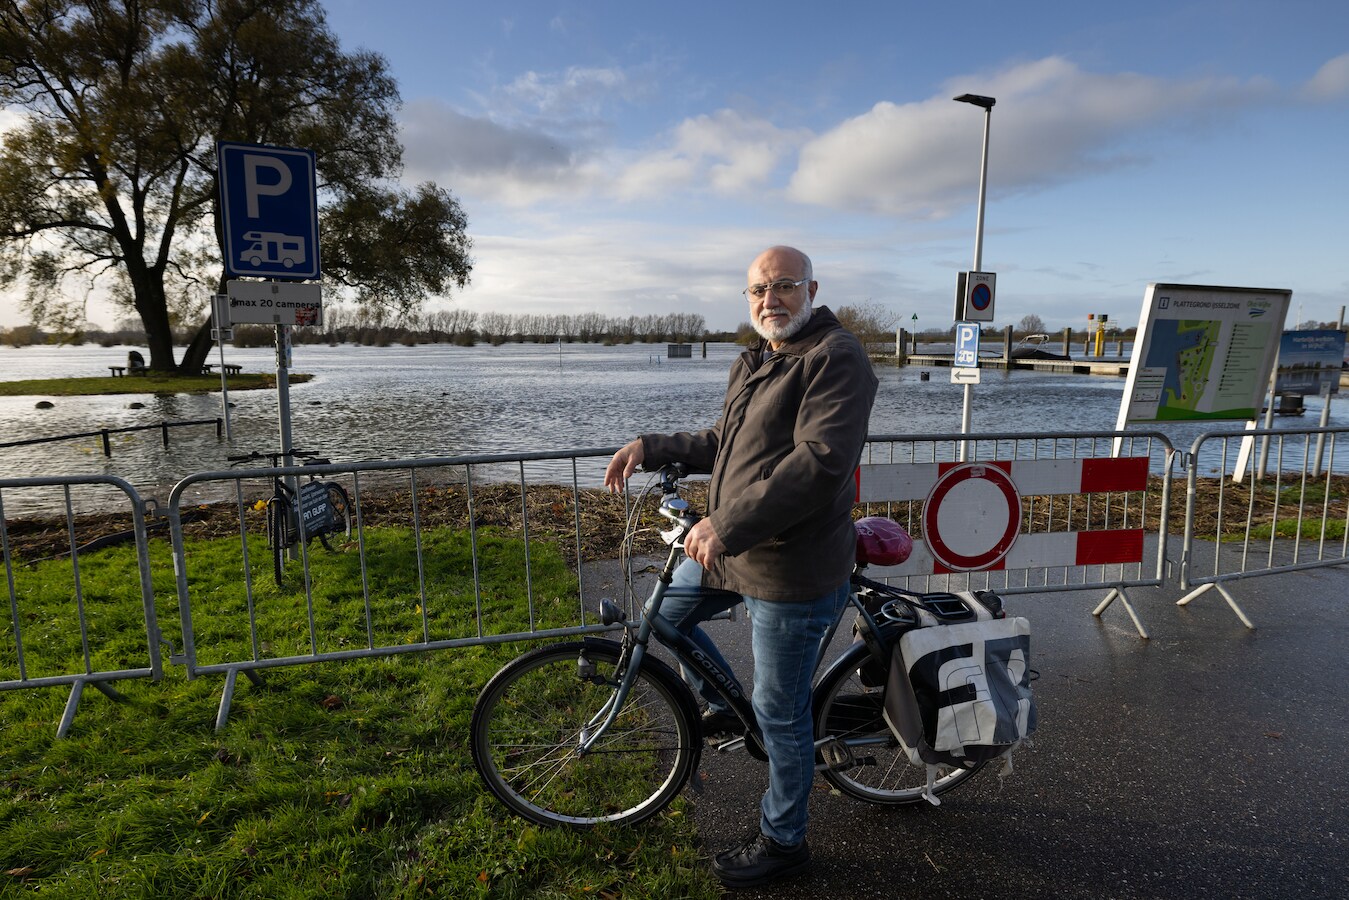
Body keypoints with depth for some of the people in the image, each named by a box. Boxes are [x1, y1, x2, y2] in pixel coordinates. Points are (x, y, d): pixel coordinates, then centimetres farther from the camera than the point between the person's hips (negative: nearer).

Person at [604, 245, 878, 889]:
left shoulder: (835, 359, -17)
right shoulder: (753, 363, 13)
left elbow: (819, 464, -29)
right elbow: (724, 443, 22)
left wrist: (725, 524, -30)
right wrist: (651, 447, 11)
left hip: (789, 570, -9)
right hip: (732, 548, 9)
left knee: (780, 714, 6)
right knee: (665, 611, 22)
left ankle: (783, 841, 31)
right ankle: (720, 702, 43)